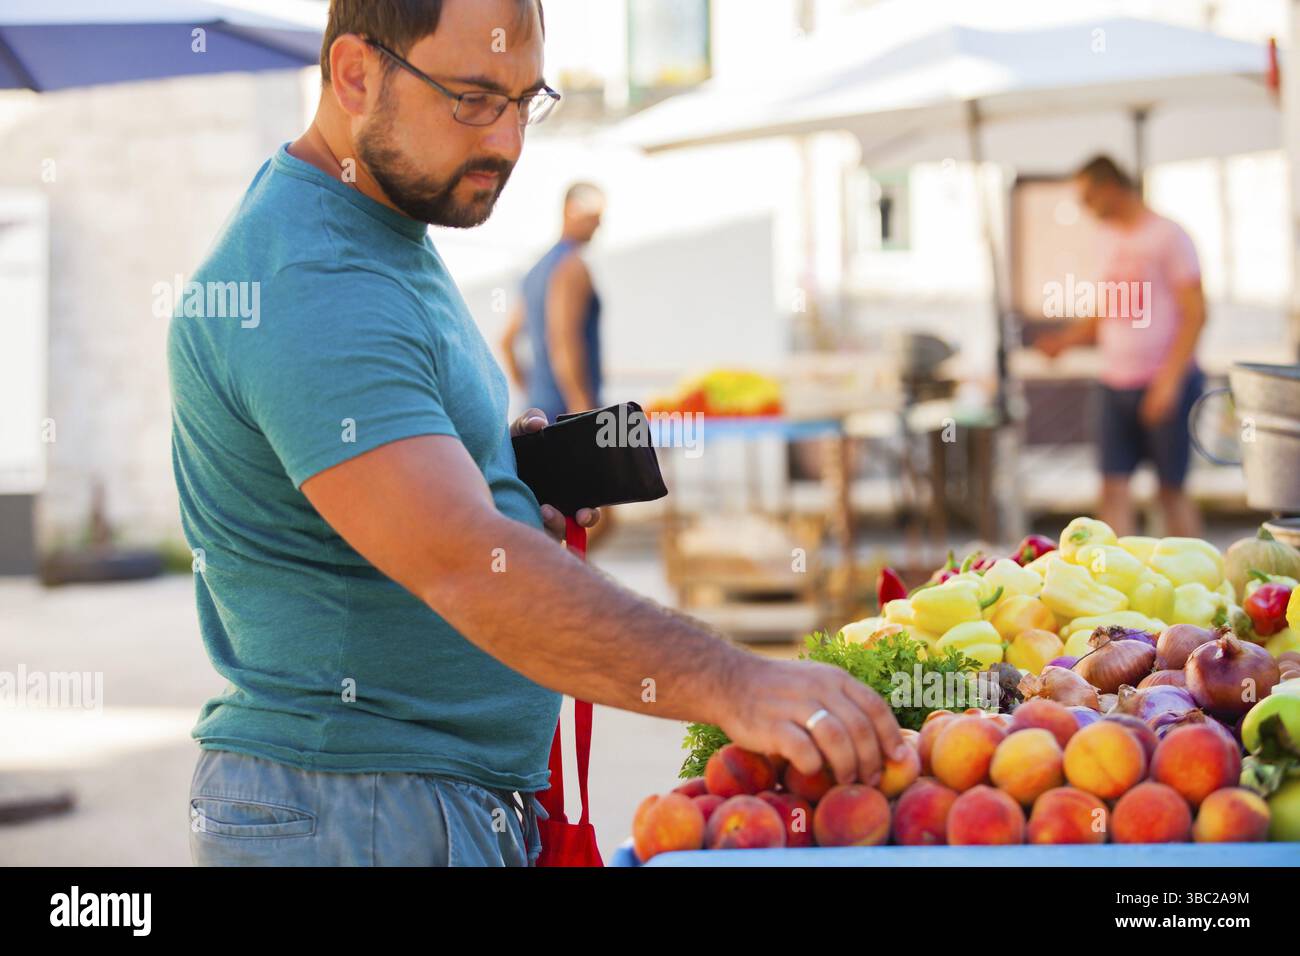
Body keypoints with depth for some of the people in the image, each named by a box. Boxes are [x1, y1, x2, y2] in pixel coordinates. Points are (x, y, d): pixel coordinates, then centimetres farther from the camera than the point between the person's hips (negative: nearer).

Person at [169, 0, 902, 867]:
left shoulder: (385, 234, 10)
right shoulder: (307, 289, -23)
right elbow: (462, 562, -34)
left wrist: (512, 471, 4)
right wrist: (732, 684, -40)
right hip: (355, 814, -10)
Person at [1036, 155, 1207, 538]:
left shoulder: (1168, 236, -8)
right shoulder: (1109, 237, 13)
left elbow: (1194, 313, -12)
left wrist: (1169, 380, -19)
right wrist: (1066, 339, 6)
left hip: (1164, 385, -6)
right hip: (1116, 384, 6)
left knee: (1173, 491, 2)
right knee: (1114, 488, -1)